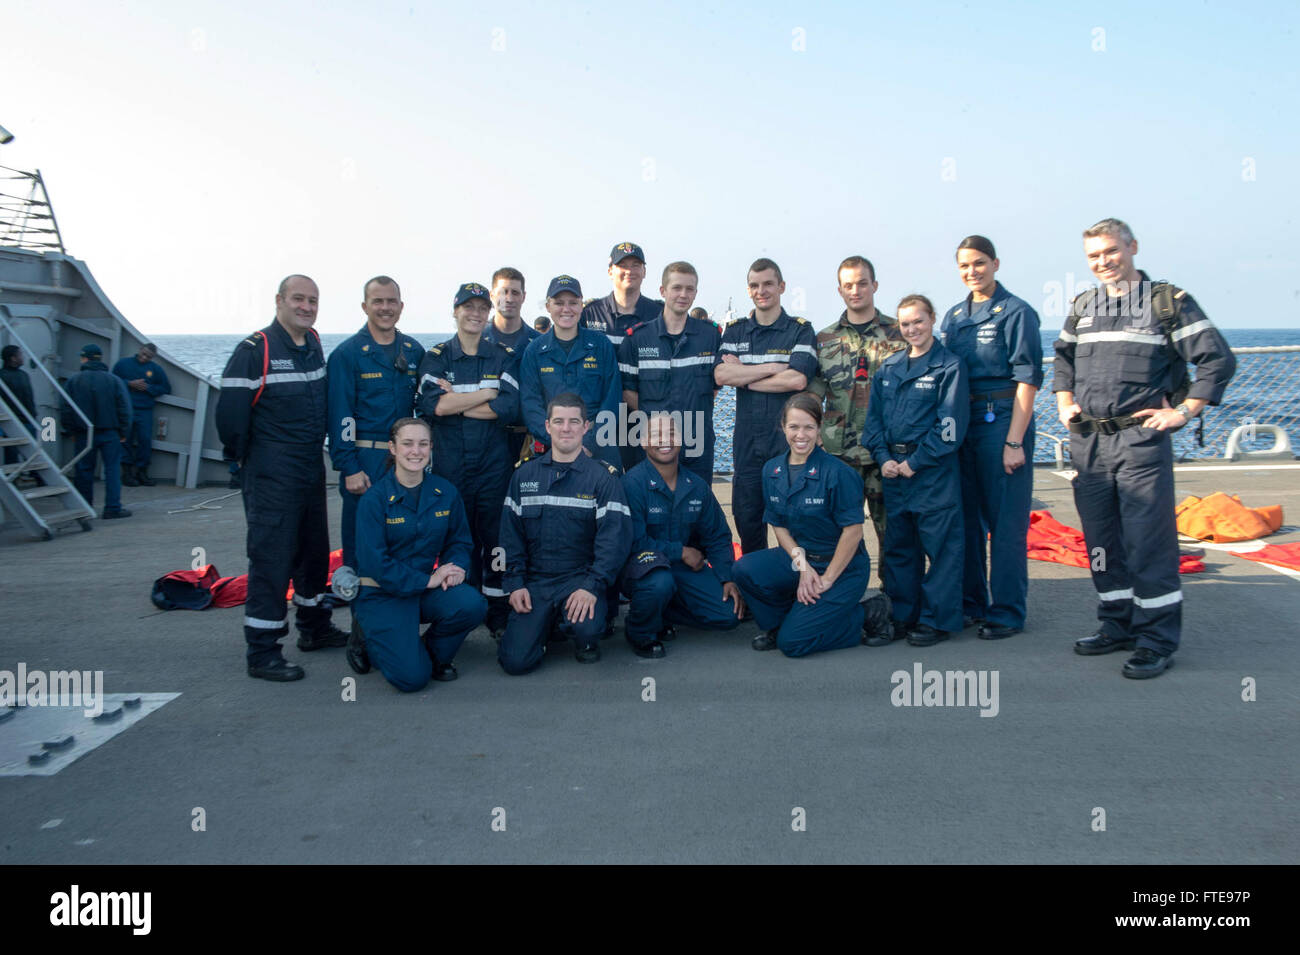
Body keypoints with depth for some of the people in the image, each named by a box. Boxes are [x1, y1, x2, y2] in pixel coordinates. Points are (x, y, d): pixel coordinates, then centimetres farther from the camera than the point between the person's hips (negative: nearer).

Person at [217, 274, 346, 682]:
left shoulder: (314, 344, 10)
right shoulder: (255, 350, -14)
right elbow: (230, 412, -16)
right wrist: (240, 456, -6)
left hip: (312, 471, 8)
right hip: (272, 476, -8)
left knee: (315, 550, 17)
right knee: (271, 557, -6)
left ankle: (314, 626, 33)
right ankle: (262, 652, 1)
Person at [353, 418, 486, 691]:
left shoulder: (445, 492, 1)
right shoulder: (375, 498, -11)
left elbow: (459, 540, 11)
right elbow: (375, 563, -15)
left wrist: (455, 567, -12)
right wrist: (427, 581, -19)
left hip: (429, 586, 4)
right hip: (383, 593, -4)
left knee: (472, 605, -29)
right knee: (412, 677, -19)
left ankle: (436, 654, 3)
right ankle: (370, 641, 15)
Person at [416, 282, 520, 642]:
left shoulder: (504, 356, 8)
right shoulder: (436, 357, 7)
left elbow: (510, 408, -8)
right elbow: (431, 405, -12)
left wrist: (456, 403, -10)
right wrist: (488, 393, -8)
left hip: (495, 462, 0)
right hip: (450, 463, 0)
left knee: (497, 537, 3)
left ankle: (499, 613, 13)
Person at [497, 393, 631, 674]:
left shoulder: (602, 477, -2)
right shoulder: (524, 475, 8)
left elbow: (614, 537, -10)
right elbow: (510, 533, 8)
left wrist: (592, 586, -21)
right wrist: (515, 584, -3)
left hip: (581, 577, -2)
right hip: (534, 580, 2)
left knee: (587, 627, -33)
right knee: (515, 661, -13)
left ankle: (585, 640, 5)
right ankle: (545, 624, 20)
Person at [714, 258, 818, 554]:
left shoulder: (800, 331, 2)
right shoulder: (735, 331, 11)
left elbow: (797, 379, -14)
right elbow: (720, 375, -5)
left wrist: (742, 376, -7)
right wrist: (774, 367, -10)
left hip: (788, 440, -3)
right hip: (746, 440, 3)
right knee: (745, 517, 8)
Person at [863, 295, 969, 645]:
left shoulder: (948, 366, -4)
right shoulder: (888, 367, 12)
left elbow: (951, 426, -11)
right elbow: (873, 416, 12)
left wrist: (915, 462, -13)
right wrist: (884, 458, -2)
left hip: (934, 470, -6)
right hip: (894, 470, 6)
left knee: (939, 544, 0)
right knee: (898, 545, 11)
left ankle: (937, 620, 9)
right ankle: (901, 617, 21)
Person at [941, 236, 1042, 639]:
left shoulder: (1016, 312, -5)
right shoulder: (953, 317, 14)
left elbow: (1027, 379, -10)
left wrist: (1014, 441, -16)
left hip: (1002, 420, -6)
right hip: (960, 424, 6)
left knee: (1005, 521, -1)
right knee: (966, 518, 11)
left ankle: (1006, 612, 8)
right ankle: (970, 602, 23)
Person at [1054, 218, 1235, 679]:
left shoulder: (1168, 301, -1)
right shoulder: (1083, 306, 14)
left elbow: (1218, 359, -4)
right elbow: (1063, 357, 28)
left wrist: (1184, 411, -7)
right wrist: (1065, 402, 14)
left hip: (1141, 439, -5)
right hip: (1087, 441, 5)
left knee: (1148, 542, -5)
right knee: (1101, 540, 10)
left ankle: (1156, 641, 3)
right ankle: (1117, 626, 22)